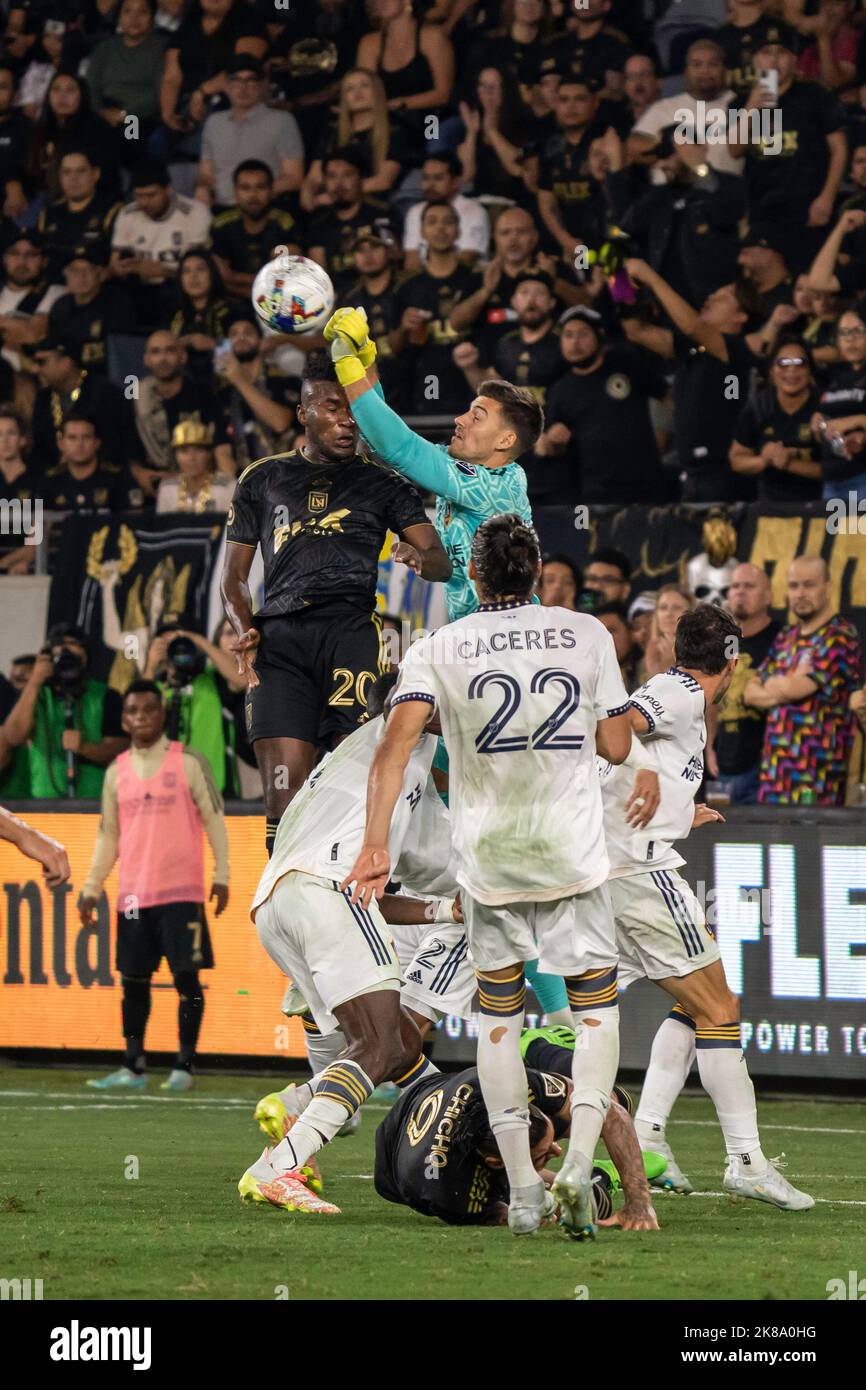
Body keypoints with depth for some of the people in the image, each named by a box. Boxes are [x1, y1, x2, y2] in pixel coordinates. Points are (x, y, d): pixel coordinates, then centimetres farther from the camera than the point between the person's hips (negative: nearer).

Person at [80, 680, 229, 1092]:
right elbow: (107, 836, 18)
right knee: (133, 979, 4)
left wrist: (221, 876, -7)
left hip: (181, 891, -4)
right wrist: (91, 888, 12)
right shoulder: (117, 772, 12)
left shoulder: (188, 763, 0)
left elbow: (214, 820, 1)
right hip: (133, 895, 4)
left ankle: (184, 1067, 0)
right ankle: (133, 1068, 10)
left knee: (186, 976, -5)